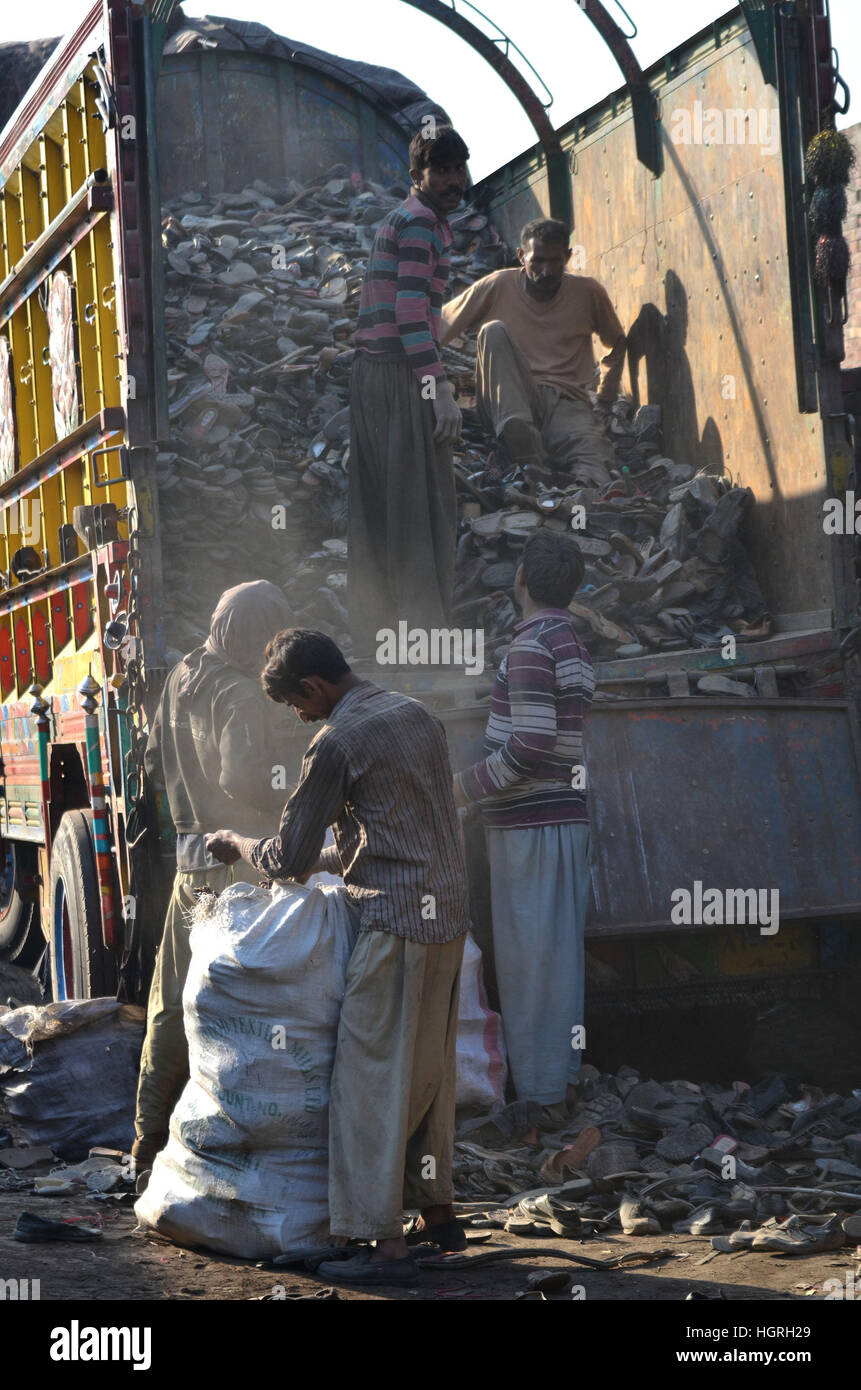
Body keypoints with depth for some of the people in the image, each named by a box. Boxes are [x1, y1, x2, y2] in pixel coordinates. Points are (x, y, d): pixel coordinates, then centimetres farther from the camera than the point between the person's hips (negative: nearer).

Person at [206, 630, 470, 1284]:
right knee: (428, 1069, 18)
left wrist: (234, 843, 13)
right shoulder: (419, 715, 15)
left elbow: (288, 859, -6)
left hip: (396, 925, -9)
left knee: (372, 1076, -4)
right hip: (449, 915, 9)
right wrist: (330, 860, 31)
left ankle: (387, 1244, -4)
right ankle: (438, 1212, 26)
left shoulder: (336, 743, -11)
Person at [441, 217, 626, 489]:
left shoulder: (587, 292, 11)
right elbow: (438, 331, 9)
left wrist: (605, 400, 17)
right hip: (506, 405, 2)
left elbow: (617, 343, 27)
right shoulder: (497, 287, 6)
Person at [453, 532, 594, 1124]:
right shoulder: (575, 648, 14)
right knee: (560, 952, 13)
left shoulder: (531, 647, -15)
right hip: (566, 816, 9)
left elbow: (530, 747, -21)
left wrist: (465, 787, -10)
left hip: (531, 825, -9)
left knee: (529, 957, -3)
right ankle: (564, 1078, 21)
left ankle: (541, 1092, 2)